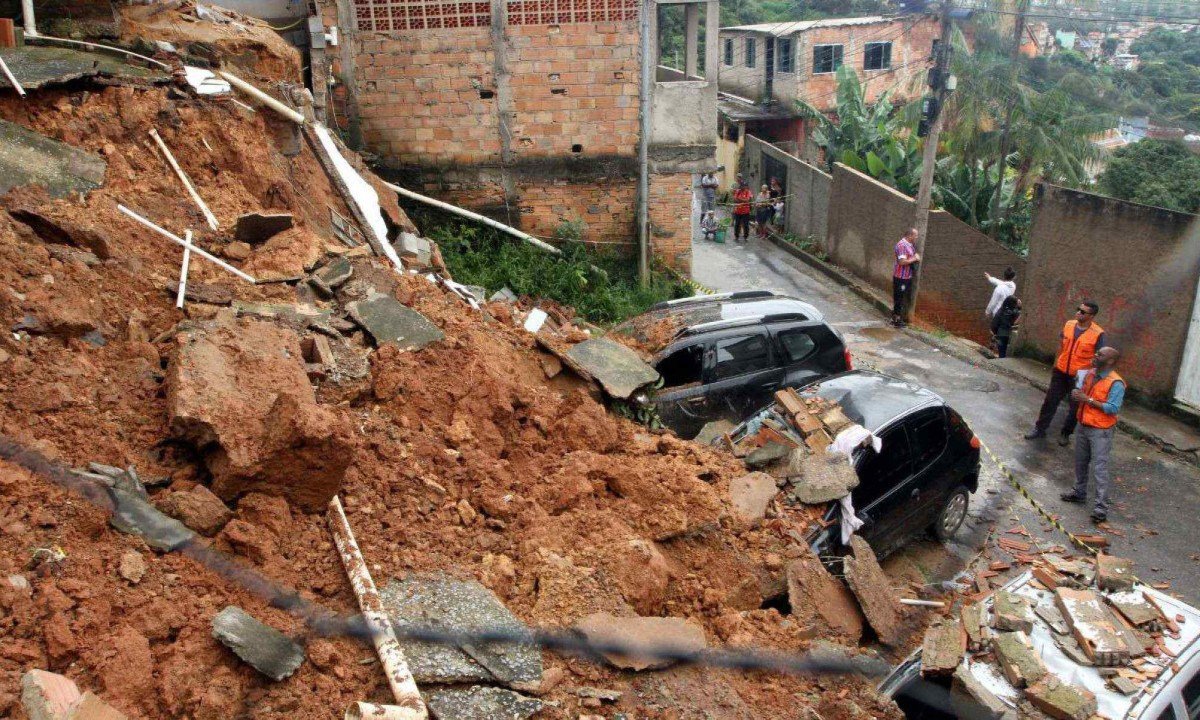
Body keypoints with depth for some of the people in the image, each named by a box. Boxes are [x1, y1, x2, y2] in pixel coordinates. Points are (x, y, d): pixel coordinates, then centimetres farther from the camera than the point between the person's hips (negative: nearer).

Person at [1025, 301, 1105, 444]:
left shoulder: (1098, 334, -17)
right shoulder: (1069, 325, -2)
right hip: (1060, 372, 4)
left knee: (1075, 407, 10)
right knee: (1050, 401, 11)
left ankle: (1066, 434, 26)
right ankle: (1040, 428, 23)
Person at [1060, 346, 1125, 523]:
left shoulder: (1116, 383, -19)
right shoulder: (1089, 374, 3)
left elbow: (1113, 408, -24)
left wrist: (1088, 400, -25)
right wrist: (1076, 395, -5)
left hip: (1101, 431, -8)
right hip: (1084, 426, 8)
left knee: (1099, 468, -7)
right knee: (1080, 462, 20)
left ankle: (1101, 506, -3)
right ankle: (1079, 492, 37)